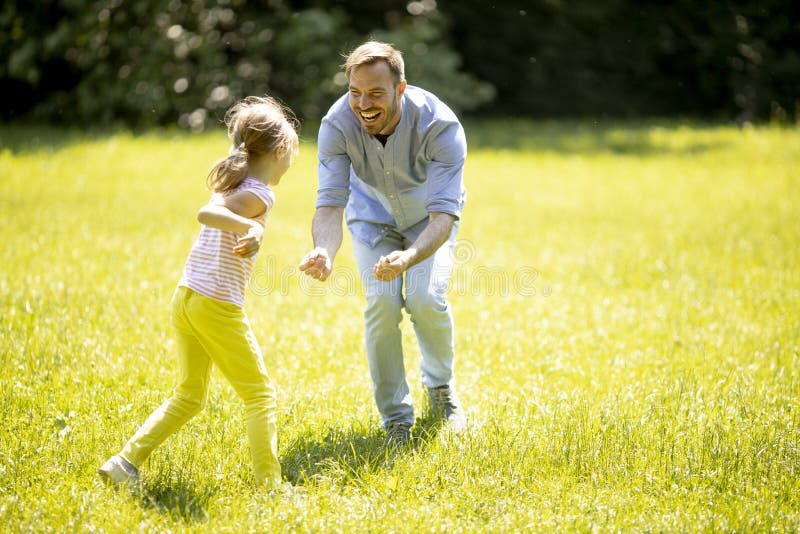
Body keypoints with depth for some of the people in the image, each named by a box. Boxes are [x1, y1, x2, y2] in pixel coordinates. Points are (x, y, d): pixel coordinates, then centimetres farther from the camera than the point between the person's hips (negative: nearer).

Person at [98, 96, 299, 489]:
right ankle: (269, 484, 2)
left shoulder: (231, 183, 12)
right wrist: (254, 228, -33)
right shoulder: (260, 194, -13)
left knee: (189, 396, 19)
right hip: (217, 307, -9)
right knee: (259, 394, 4)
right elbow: (206, 214, -26)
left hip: (185, 298, 9)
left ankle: (126, 461, 13)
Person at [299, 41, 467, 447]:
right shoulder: (337, 124, -32)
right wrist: (325, 252, -58)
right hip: (373, 215, 1)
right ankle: (395, 418, -1)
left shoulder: (440, 125, -37)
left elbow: (444, 215, -42)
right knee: (382, 302, -18)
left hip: (428, 214, -1)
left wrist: (408, 257, -62)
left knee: (427, 299, -20)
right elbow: (330, 202, -35)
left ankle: (441, 387, 12)